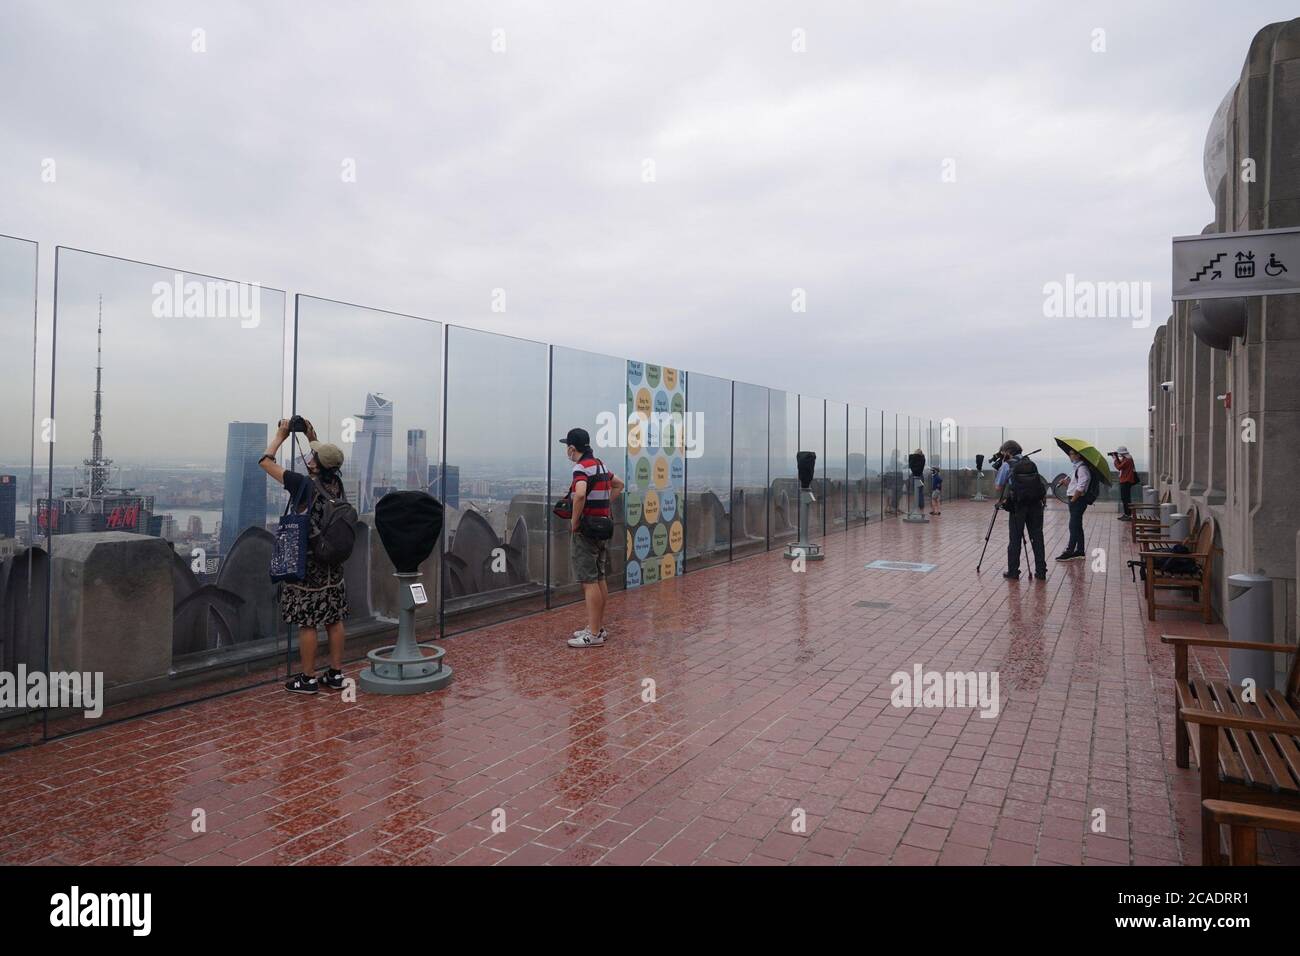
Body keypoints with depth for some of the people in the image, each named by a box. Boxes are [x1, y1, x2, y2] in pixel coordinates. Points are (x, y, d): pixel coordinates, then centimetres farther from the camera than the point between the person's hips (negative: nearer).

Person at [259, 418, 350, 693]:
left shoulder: (305, 484, -16)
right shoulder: (336, 484, 0)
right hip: (333, 563, 7)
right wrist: (311, 436, 19)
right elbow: (326, 460, 25)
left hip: (308, 564, -6)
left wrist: (281, 435, 6)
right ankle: (336, 674, 18)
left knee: (306, 622, 2)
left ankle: (308, 678, 10)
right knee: (334, 619, 11)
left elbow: (266, 461, -5)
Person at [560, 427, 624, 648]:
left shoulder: (582, 467, -15)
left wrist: (574, 521, -21)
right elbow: (618, 485, 29)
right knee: (600, 579, 13)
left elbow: (580, 494, -34)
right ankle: (599, 627, 21)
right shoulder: (600, 464, 12)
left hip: (585, 529, -9)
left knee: (589, 582, -7)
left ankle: (593, 634, -5)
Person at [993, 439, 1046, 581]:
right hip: (1036, 504, 4)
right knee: (1037, 538, 7)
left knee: (1015, 539, 2)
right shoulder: (1031, 463, 14)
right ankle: (1041, 572, 8)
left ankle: (1013, 572, 4)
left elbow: (998, 486, 3)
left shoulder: (1007, 465, -1)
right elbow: (1038, 483, 21)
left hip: (1018, 506, -4)